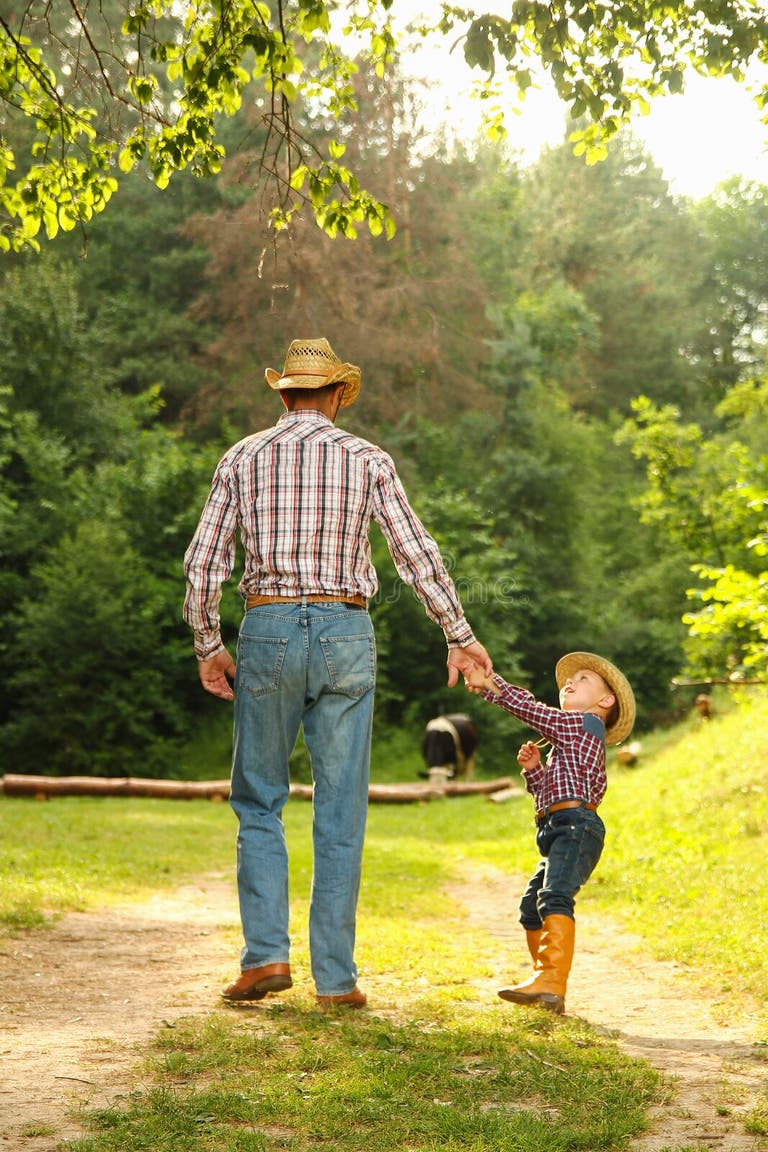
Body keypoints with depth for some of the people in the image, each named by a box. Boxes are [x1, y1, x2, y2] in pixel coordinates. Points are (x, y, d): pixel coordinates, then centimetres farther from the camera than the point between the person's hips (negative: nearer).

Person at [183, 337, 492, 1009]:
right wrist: (460, 638, 7)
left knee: (259, 800, 12)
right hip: (345, 634, 0)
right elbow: (418, 555, 0)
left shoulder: (243, 458, 6)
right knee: (340, 812, 4)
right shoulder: (367, 460, 4)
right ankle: (336, 977, 7)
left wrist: (208, 647, 15)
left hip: (268, 631, 0)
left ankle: (266, 953, 1)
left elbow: (203, 563, 4)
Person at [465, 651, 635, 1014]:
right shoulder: (570, 741, 30)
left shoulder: (585, 724, 1)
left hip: (575, 825, -11)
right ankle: (546, 982, 22)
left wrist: (488, 684, 1)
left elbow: (528, 707, -4)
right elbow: (546, 792, 26)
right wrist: (534, 768, 7)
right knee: (531, 908, 16)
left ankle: (551, 982, -38)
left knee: (554, 899, -26)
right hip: (558, 831, 11)